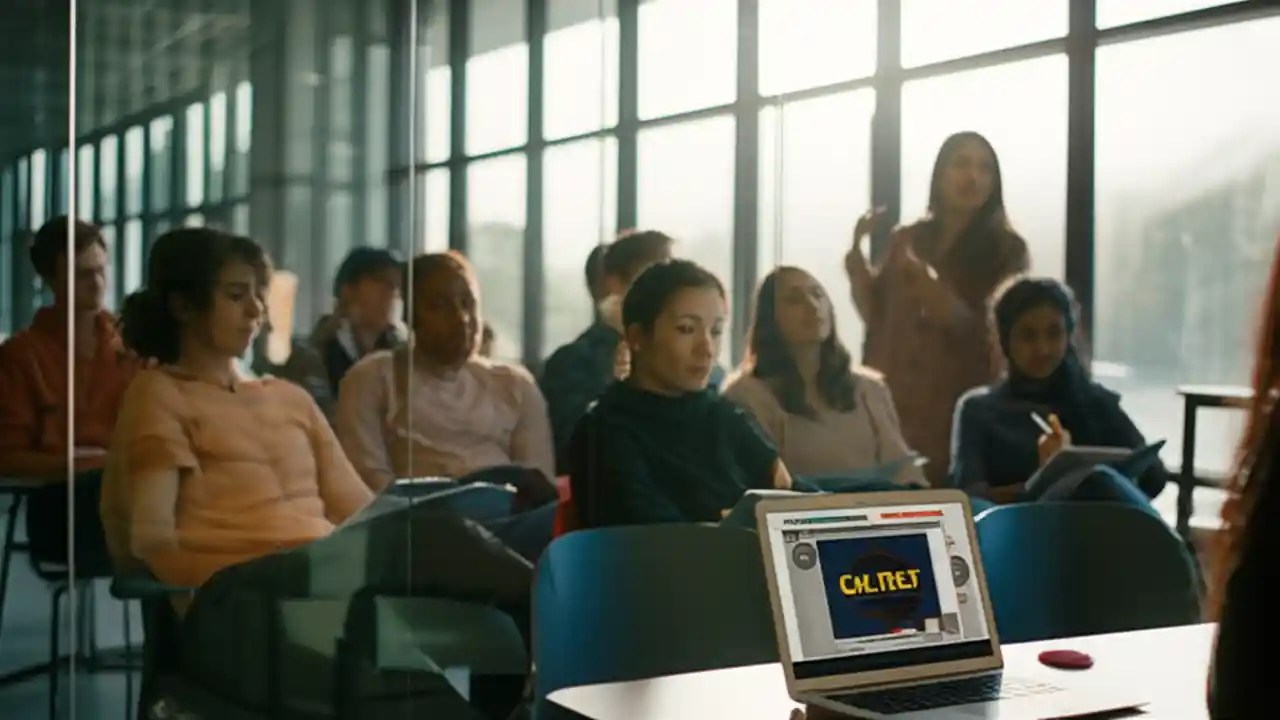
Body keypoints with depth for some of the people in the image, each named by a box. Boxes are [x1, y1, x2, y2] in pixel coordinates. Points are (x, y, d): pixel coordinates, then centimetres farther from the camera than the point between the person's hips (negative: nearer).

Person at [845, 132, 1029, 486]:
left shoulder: (1004, 248, -1)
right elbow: (877, 317, 10)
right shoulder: (907, 240, 9)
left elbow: (996, 335, -7)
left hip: (963, 406, -3)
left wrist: (942, 303, -23)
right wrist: (857, 254, -2)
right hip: (898, 401, 3)